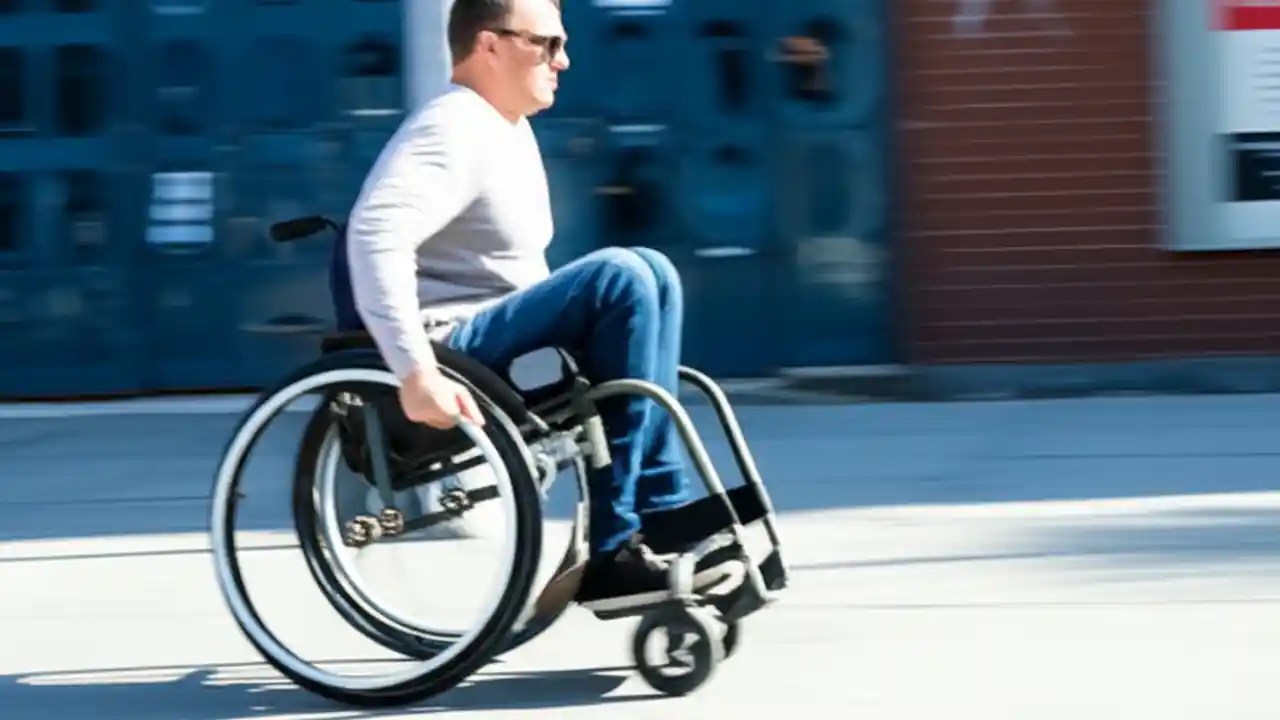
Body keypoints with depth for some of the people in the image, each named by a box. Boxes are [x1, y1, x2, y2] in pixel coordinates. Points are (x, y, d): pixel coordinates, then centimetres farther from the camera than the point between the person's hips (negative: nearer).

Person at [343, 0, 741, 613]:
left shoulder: (510, 130, 17)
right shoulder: (453, 129, -14)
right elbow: (376, 234, -31)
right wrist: (416, 372, -37)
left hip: (501, 344, 10)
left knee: (647, 273, 6)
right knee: (620, 277, -21)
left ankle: (663, 514, -1)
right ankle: (610, 550, -18)